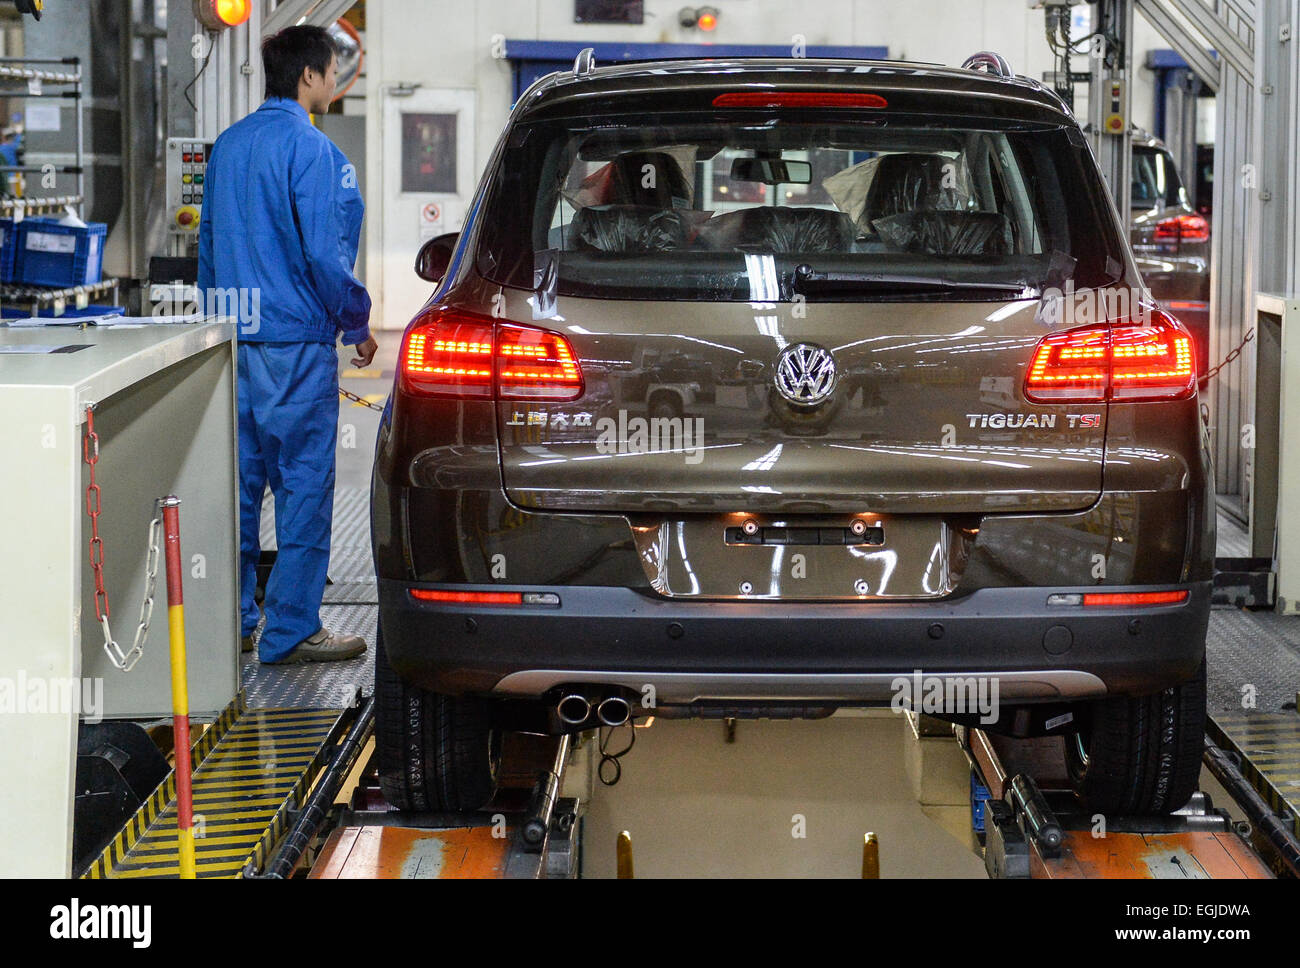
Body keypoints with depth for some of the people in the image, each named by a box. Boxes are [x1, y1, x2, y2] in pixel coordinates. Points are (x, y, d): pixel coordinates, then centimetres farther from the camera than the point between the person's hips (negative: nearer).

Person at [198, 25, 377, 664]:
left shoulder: (227, 145, 13)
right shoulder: (309, 149, -12)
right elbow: (324, 252, -16)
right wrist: (357, 324, -3)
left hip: (231, 339, 8)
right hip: (295, 340, -8)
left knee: (239, 482, 12)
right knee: (304, 485, -2)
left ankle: (230, 622, 17)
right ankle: (291, 630, 0)